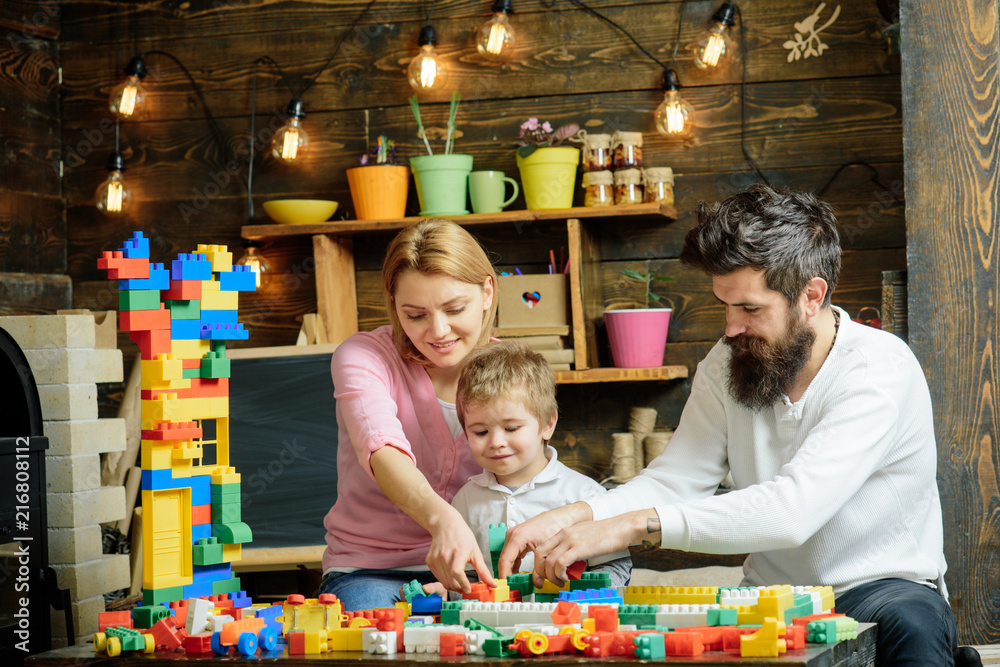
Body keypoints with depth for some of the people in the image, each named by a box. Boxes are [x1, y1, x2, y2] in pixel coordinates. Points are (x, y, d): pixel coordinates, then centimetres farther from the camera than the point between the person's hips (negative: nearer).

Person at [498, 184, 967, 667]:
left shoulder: (882, 369, -21)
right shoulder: (726, 365, 1)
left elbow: (793, 509, -33)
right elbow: (674, 480, -3)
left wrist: (633, 525, -37)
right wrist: (572, 517, -24)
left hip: (885, 587, -4)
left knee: (907, 623, -39)